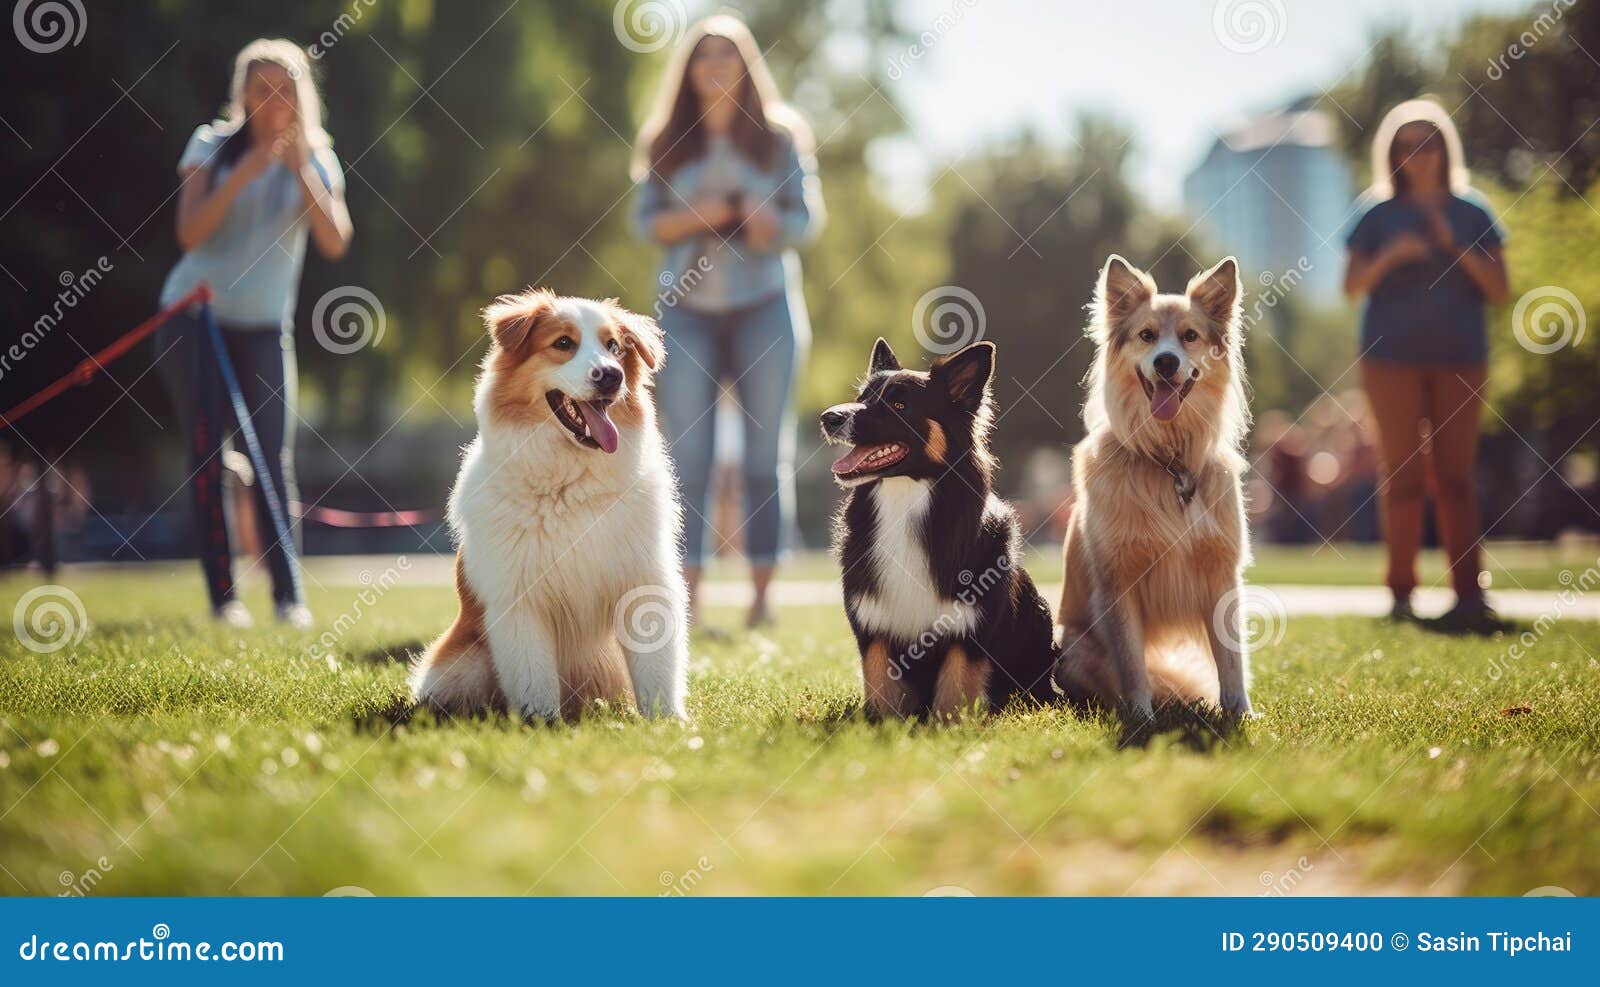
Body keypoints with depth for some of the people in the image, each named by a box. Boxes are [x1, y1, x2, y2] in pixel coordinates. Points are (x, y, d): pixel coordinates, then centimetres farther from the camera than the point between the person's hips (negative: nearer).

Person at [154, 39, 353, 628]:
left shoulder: (315, 159, 3)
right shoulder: (213, 146, 0)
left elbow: (334, 243, -12)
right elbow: (190, 232, -13)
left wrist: (301, 168, -19)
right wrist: (245, 171, -21)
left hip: (263, 327, 1)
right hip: (194, 317, -1)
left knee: (274, 458, -6)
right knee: (207, 454, -6)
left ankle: (288, 595, -5)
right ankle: (222, 595, -4)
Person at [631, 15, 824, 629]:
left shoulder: (778, 136, 7)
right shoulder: (666, 141, 9)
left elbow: (808, 215, 5)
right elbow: (645, 221, 6)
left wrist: (773, 222, -16)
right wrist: (693, 217, -13)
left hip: (765, 307, 0)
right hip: (688, 309, 1)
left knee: (766, 454, -1)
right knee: (688, 455, -5)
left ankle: (762, 594, 2)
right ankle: (686, 595, -5)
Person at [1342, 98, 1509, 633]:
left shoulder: (1472, 213, 8)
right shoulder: (1379, 216, 6)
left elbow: (1498, 289, 3)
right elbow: (1353, 285, -1)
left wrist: (1454, 245, -11)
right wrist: (1390, 254, -18)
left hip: (1459, 360, 1)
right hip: (1393, 358, -1)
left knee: (1454, 476, -3)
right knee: (1403, 476, -3)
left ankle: (1469, 596, -6)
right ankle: (1401, 594, 1)